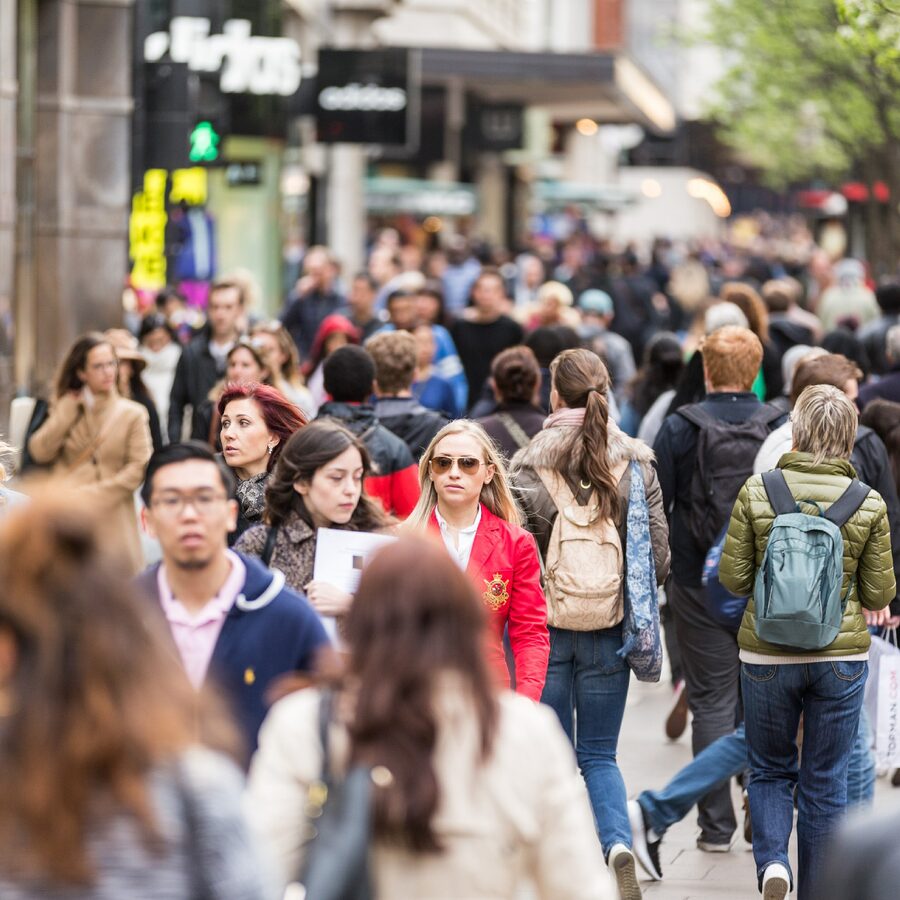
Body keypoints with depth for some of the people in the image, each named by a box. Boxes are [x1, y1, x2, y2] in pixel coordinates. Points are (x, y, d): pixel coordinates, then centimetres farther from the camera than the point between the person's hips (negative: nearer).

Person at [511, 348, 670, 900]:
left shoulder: (532, 462, -8)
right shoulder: (635, 460, -2)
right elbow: (659, 550, -1)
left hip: (546, 622, -2)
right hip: (610, 627, 2)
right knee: (600, 754, 11)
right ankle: (618, 843, -13)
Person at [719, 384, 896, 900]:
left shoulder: (756, 493, -8)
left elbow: (733, 578, -5)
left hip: (767, 655, 0)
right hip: (842, 656, 0)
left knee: (770, 769, 17)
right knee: (826, 781, 11)